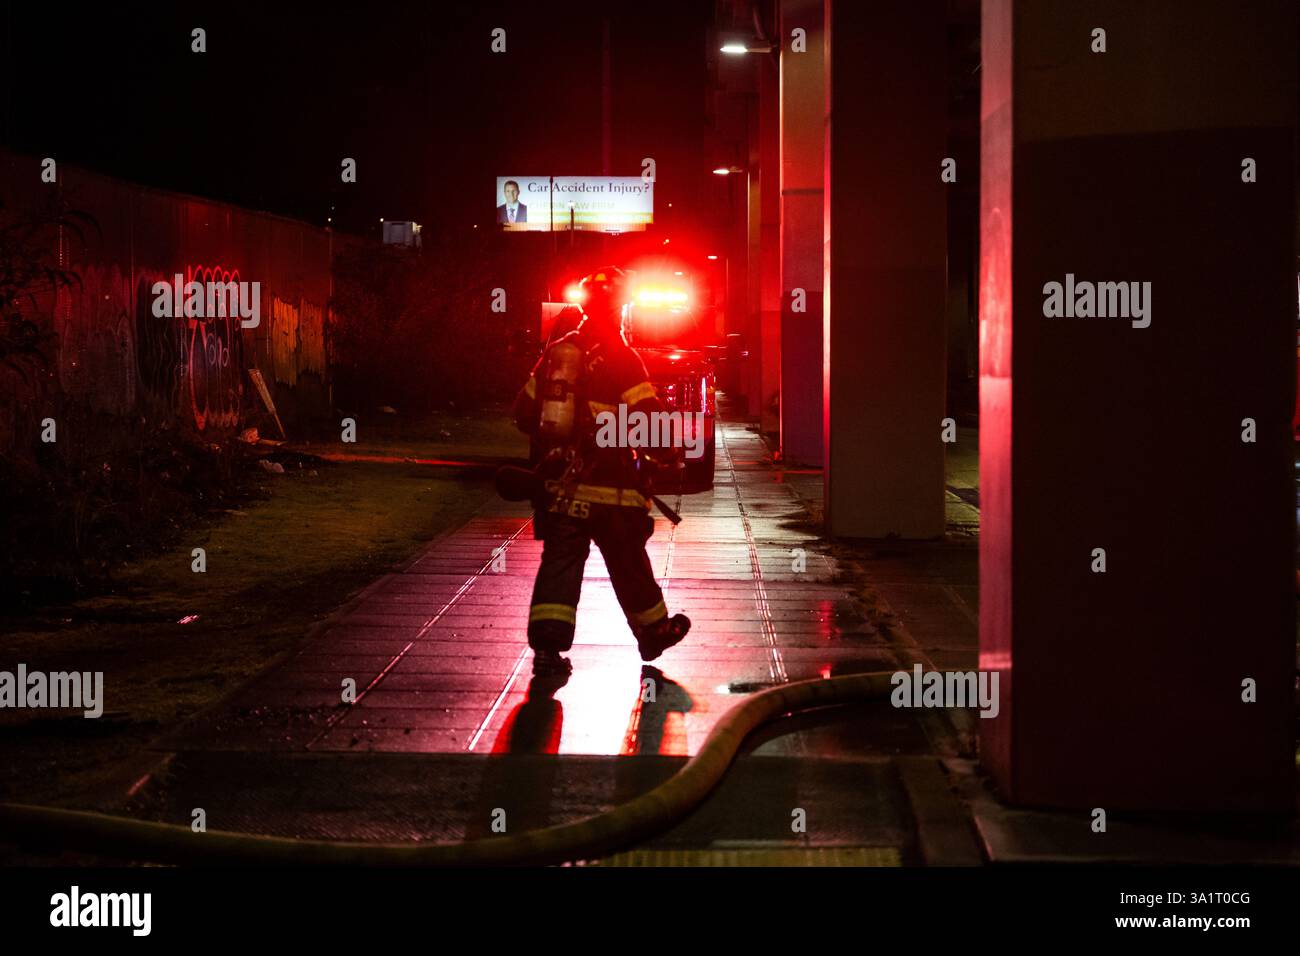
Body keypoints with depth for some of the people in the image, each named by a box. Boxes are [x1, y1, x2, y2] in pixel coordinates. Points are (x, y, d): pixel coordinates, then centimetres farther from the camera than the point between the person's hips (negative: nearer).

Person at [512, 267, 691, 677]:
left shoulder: (555, 352, 6)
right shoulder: (622, 359, -12)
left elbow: (525, 412, 13)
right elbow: (648, 420, -18)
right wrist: (668, 455, 1)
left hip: (561, 485, 4)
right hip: (611, 488, -4)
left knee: (559, 563, 4)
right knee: (629, 566, 12)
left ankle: (547, 644, -7)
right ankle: (654, 631, 31)